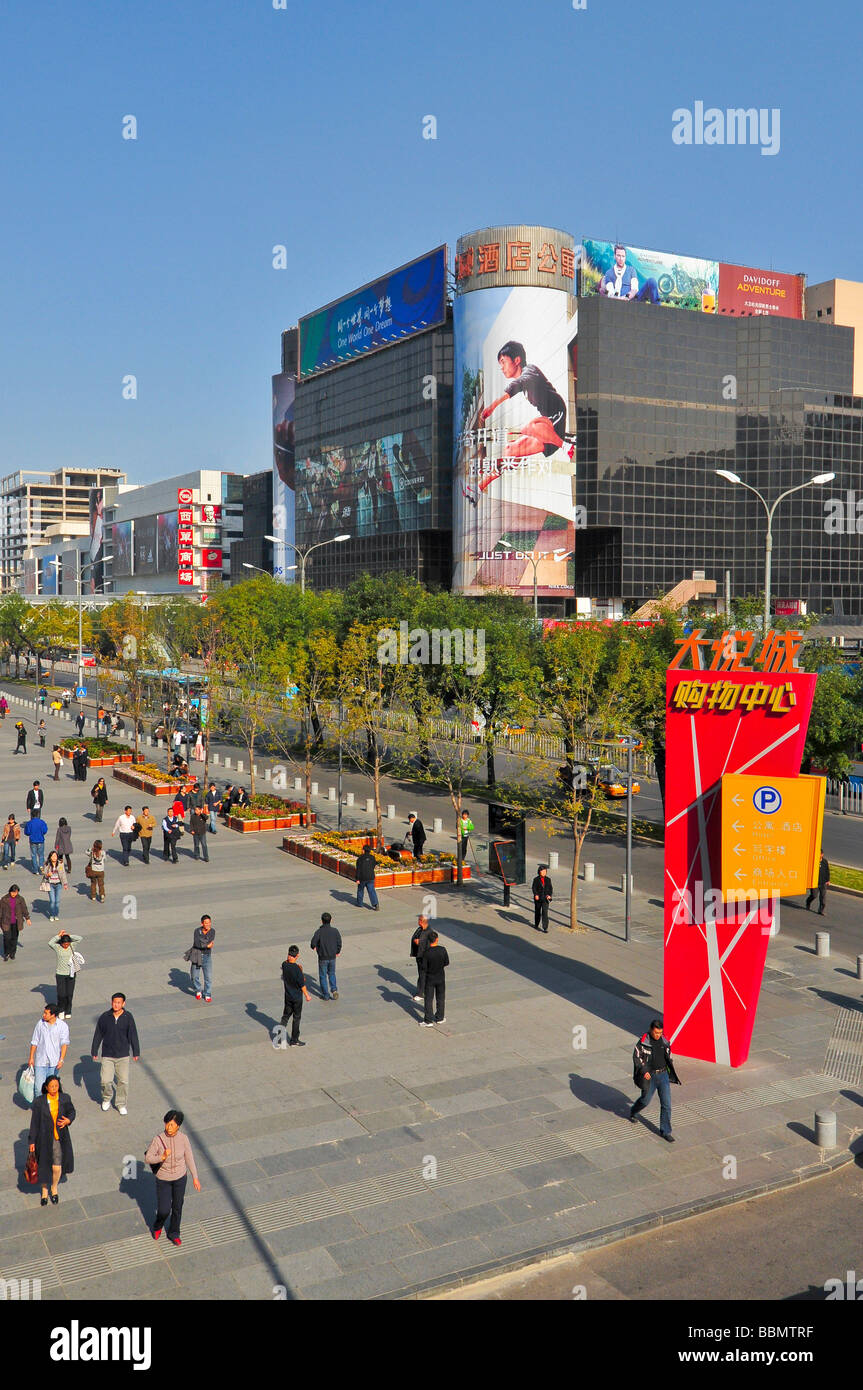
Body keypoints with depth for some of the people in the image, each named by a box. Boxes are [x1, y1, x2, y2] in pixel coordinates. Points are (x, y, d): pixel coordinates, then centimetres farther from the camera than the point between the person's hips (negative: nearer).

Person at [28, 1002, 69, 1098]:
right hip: (40, 1061, 1)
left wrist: (61, 1059, -18)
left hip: (54, 1062, -1)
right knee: (38, 1087, -5)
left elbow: (64, 1044, -9)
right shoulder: (40, 1023, -1)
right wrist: (31, 1058, 7)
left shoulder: (62, 1025, -7)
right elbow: (34, 1042, 8)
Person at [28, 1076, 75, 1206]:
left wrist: (68, 1120, -14)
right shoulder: (39, 1102, -14)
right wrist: (32, 1141, -2)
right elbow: (34, 1121, -6)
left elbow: (72, 1111, 8)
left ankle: (54, 1188, 36)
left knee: (57, 1167, 5)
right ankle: (44, 1190, 41)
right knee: (44, 1165, 13)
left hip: (60, 1138, 1)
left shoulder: (65, 1099, -9)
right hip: (44, 1138, -1)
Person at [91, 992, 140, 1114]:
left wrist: (136, 1052, 3)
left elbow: (133, 1035, 0)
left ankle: (121, 1104, 21)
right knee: (106, 1081, -3)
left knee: (123, 1081, 2)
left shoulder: (128, 1017, -7)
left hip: (123, 1055, 0)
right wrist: (94, 1052, 6)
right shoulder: (104, 1017, -7)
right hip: (107, 1055, 0)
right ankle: (106, 1099, 26)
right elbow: (98, 1035, 3)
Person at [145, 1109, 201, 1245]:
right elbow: (147, 1158, -16)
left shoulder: (183, 1139, -18)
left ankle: (173, 1234, 40)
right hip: (163, 1179, -1)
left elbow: (189, 1157, -6)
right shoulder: (158, 1139, -24)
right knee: (164, 1210, 5)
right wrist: (162, 1157, -35)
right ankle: (158, 1226, 41)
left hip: (180, 1177, 1)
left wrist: (195, 1177, -1)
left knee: (177, 1207, 15)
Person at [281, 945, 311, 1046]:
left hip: (287, 996, 5)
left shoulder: (284, 965, -10)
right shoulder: (297, 969, -25)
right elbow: (302, 984, -17)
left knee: (286, 1015, 19)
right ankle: (294, 1041, 17)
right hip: (297, 997, -5)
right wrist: (307, 995, -5)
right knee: (296, 1018, 9)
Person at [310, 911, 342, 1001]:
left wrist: (314, 947, 9)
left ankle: (326, 995, 17)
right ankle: (334, 989, 6)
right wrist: (337, 952, 16)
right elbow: (339, 943, -3)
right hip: (332, 957, 3)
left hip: (323, 958, -3)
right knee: (331, 973, 23)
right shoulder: (335, 931, -10)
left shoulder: (319, 932, -20)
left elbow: (313, 944, -16)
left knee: (323, 976, 12)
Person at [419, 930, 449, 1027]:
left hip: (430, 978, -2)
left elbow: (425, 967, -15)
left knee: (429, 999, 8)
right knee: (440, 998, 18)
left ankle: (428, 1021, 12)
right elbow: (446, 963, -3)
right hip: (440, 977, 2)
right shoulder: (442, 950, -16)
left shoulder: (427, 952, -22)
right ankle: (440, 1018, 28)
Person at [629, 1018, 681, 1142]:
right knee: (646, 1100, 12)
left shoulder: (664, 1041, 0)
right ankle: (632, 1113, 45)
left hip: (663, 1075, 3)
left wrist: (672, 1075, 18)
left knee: (666, 1103, -1)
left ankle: (665, 1131, 9)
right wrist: (644, 1071, -24)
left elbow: (668, 1058, 14)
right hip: (649, 1076, -3)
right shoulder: (643, 1041, -14)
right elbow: (636, 1057, -12)